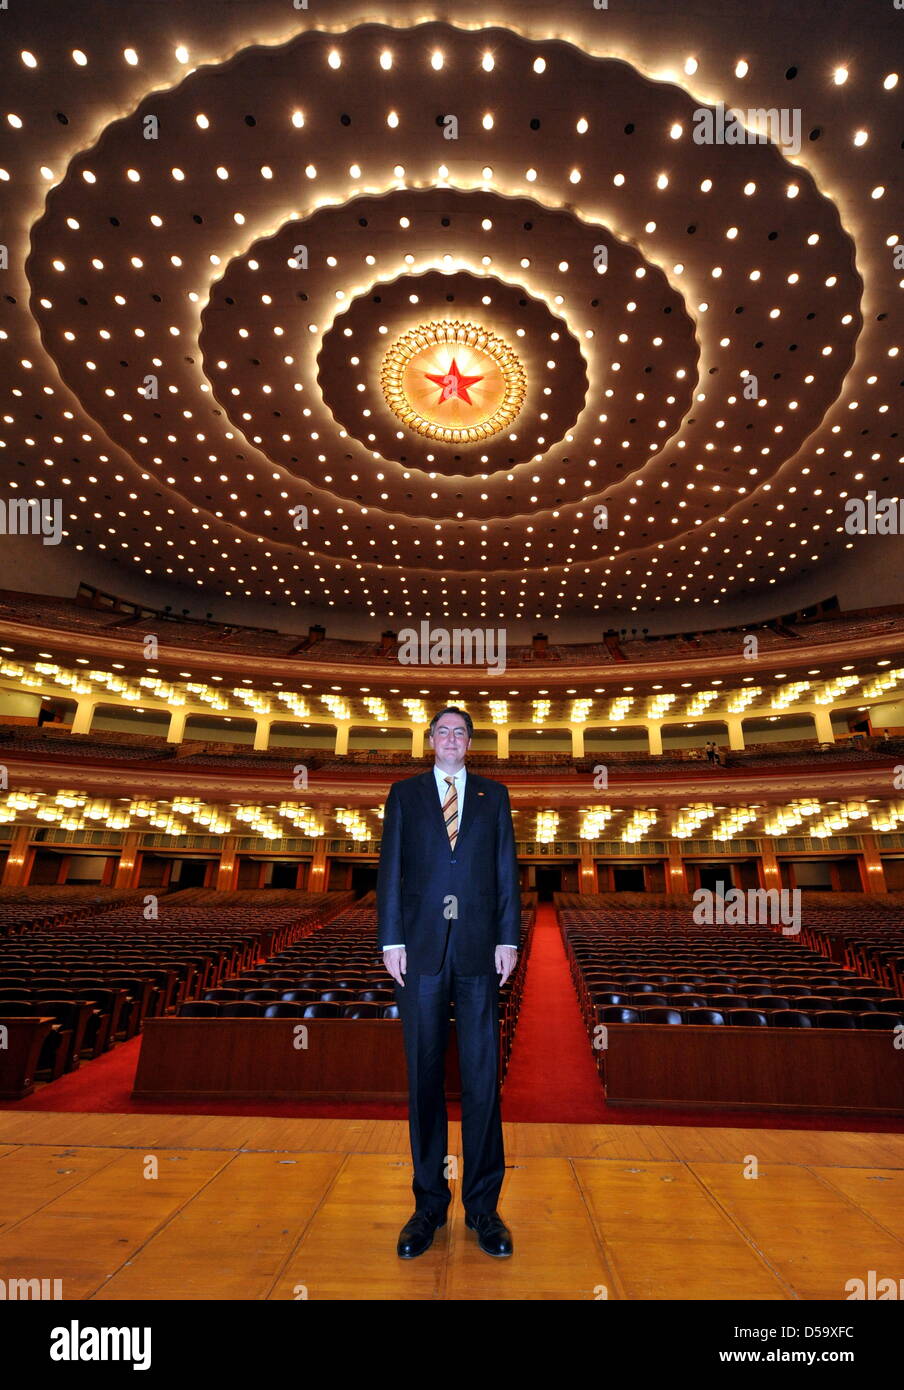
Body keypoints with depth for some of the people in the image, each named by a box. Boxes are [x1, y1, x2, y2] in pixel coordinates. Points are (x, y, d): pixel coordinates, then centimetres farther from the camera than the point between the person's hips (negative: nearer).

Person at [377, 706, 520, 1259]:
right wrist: (391, 940, -3)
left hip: (479, 949, 1)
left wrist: (508, 938, -1)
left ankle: (483, 1204, 23)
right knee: (425, 1075, 10)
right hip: (422, 949, 0)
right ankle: (430, 1202, 26)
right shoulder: (404, 794, 8)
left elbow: (507, 869, 6)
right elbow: (390, 869, 3)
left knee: (483, 1075, 6)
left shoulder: (494, 795, 9)